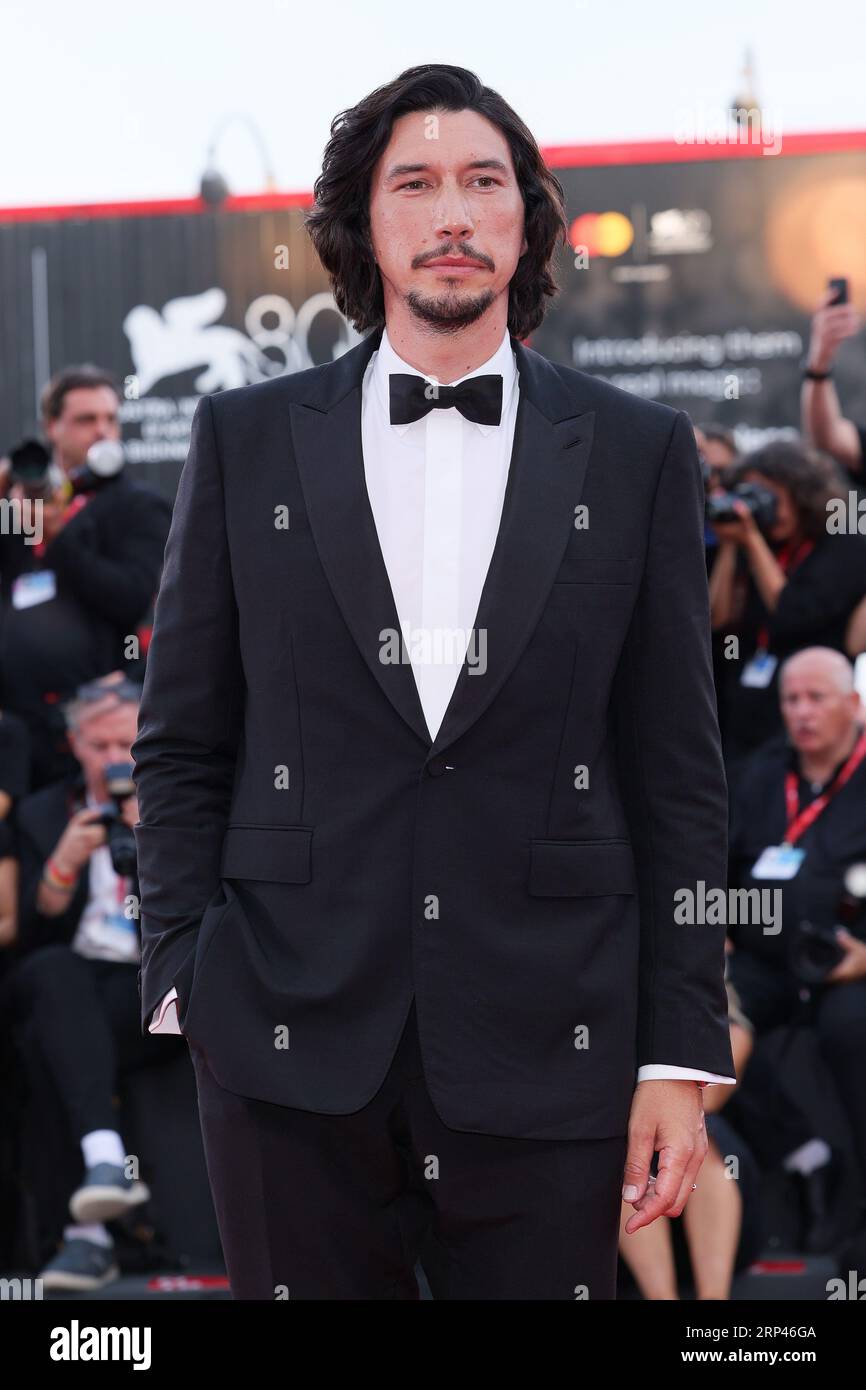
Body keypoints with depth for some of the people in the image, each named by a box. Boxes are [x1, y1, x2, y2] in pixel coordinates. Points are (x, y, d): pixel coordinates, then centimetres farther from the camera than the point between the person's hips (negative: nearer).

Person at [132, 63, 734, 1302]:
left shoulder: (637, 453, 7)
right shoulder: (249, 440, 8)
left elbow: (676, 775, 5)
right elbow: (182, 742, 10)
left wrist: (681, 1056, 0)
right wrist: (186, 983, 0)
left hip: (544, 1059, 0)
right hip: (289, 1046, 0)